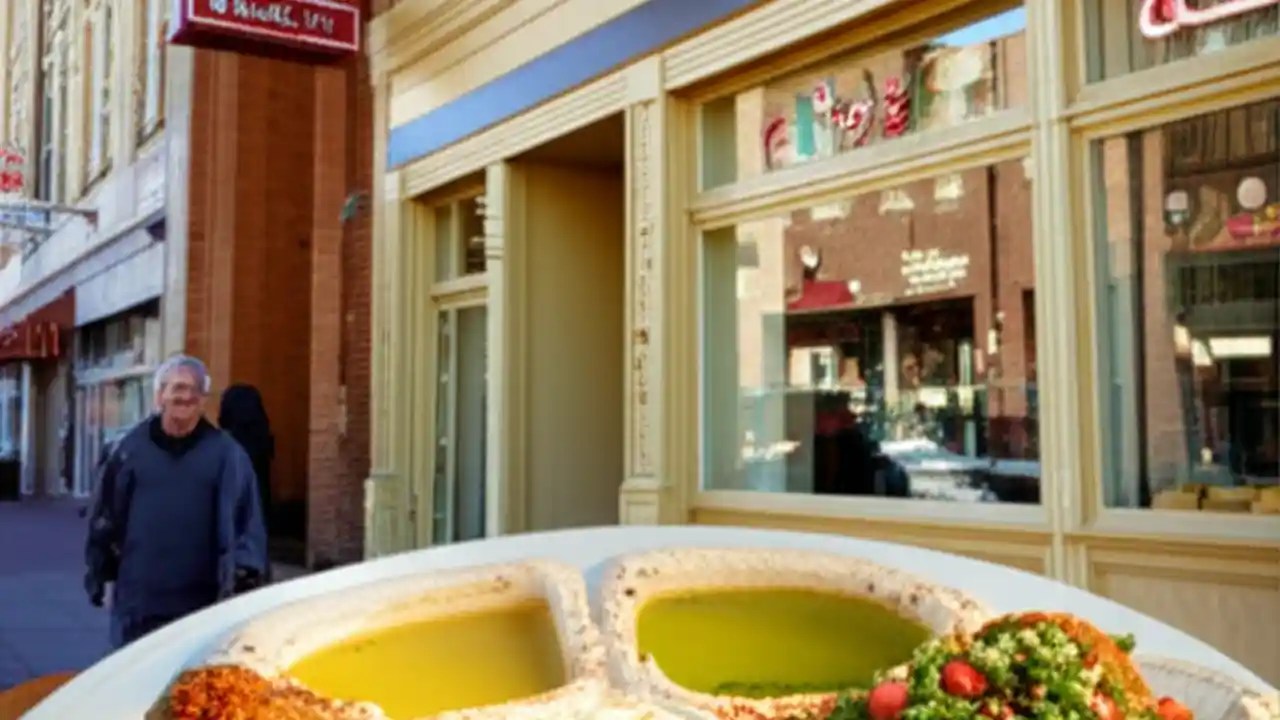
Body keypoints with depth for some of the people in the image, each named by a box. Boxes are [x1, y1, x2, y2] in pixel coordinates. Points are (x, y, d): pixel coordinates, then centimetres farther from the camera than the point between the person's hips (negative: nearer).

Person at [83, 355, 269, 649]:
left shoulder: (225, 452, -3)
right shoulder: (130, 448, 4)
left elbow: (247, 519, -7)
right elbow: (105, 516, 9)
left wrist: (245, 570, -17)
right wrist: (100, 575, 9)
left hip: (200, 600, -2)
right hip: (137, 599, 2)